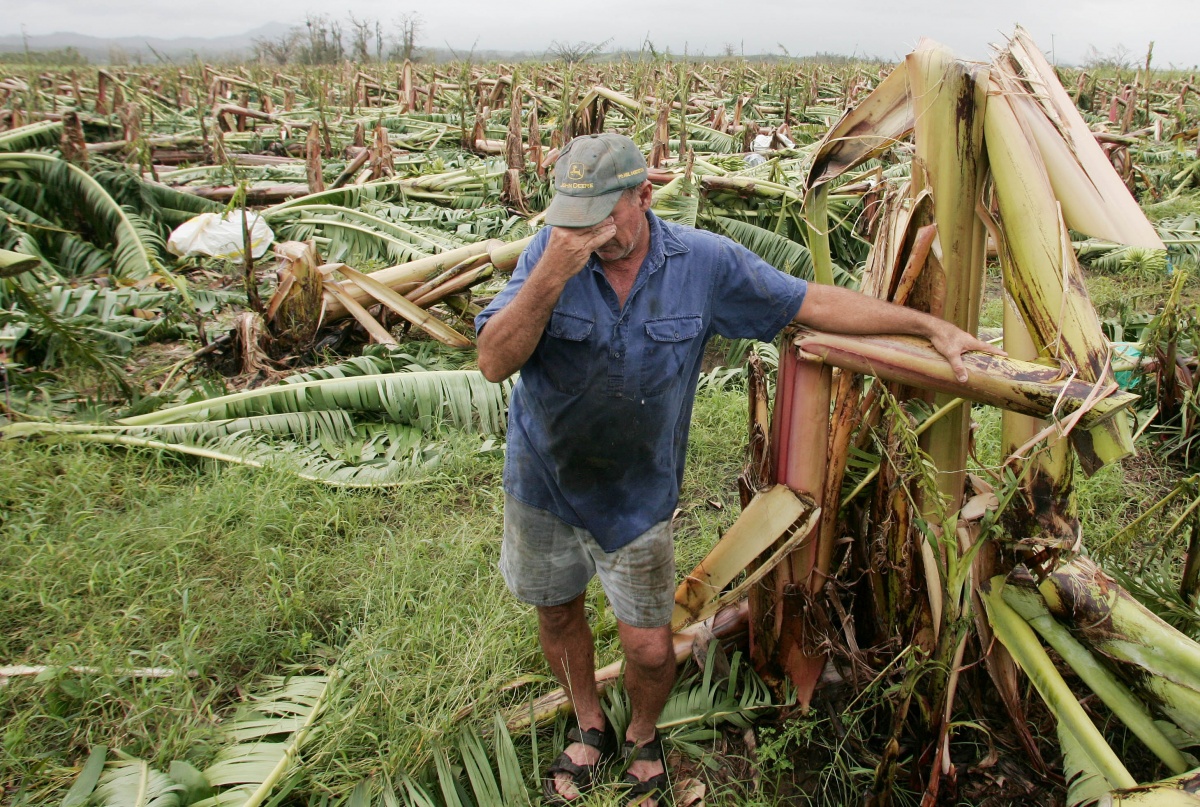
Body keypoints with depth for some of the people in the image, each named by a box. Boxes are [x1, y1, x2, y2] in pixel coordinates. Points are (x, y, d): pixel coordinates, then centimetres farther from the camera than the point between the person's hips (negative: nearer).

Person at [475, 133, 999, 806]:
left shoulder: (703, 263, -15)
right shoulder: (552, 249, -18)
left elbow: (816, 303, -6)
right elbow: (494, 363, -25)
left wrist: (931, 326, -6)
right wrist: (551, 276, -39)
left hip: (637, 495, -1)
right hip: (543, 480, 2)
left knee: (649, 648, 3)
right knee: (558, 611, 20)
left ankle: (644, 738, 40)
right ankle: (590, 728, 50)